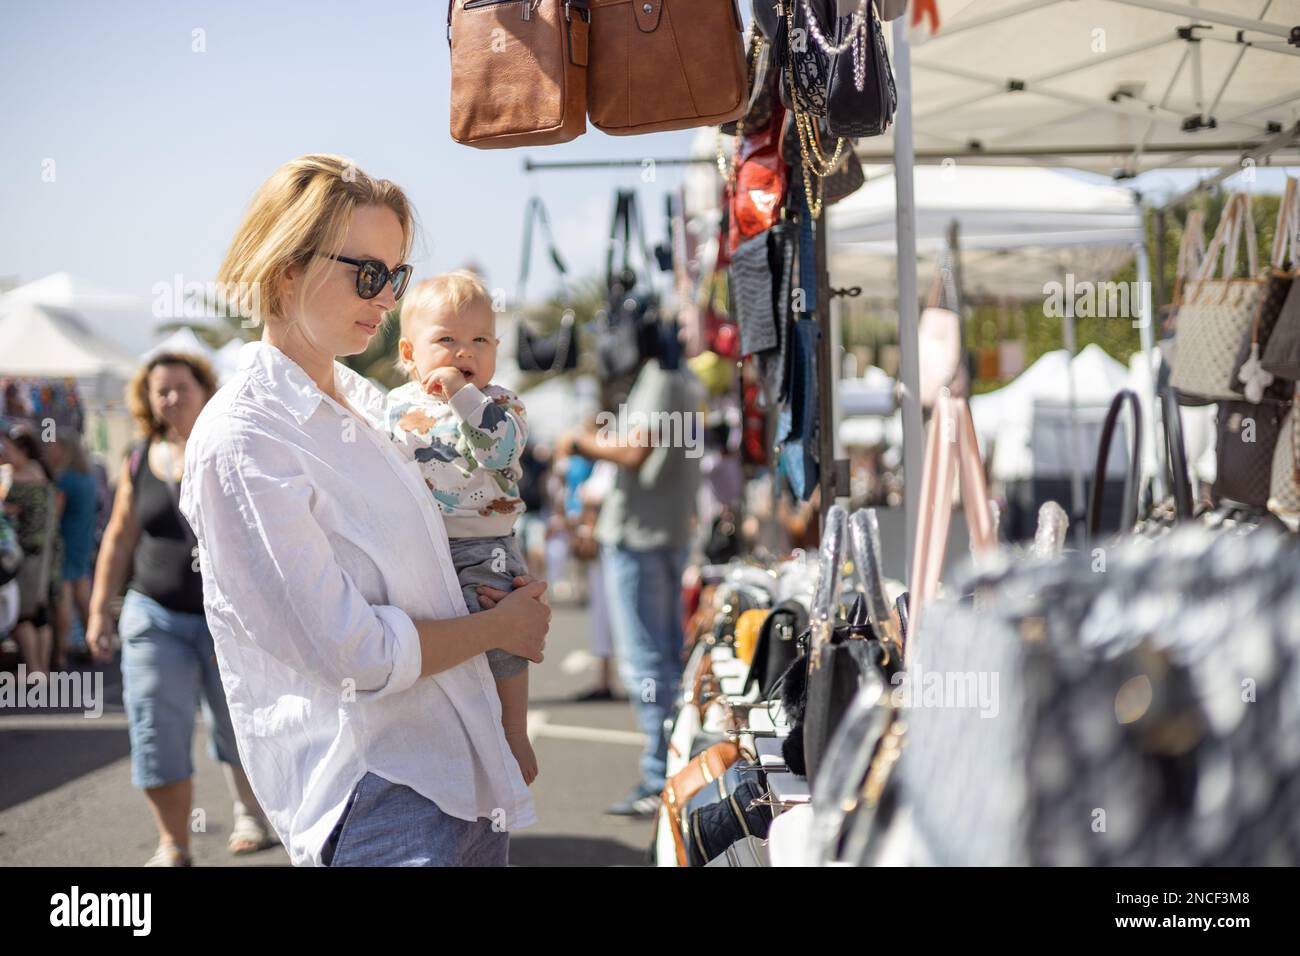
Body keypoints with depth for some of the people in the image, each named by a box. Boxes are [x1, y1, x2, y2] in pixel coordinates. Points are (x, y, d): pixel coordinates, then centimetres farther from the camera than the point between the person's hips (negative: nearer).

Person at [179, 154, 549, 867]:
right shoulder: (239, 441, -16)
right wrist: (501, 626, -5)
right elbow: (354, 653, -18)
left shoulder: (367, 404, 11)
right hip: (371, 796, -8)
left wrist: (490, 597, 8)